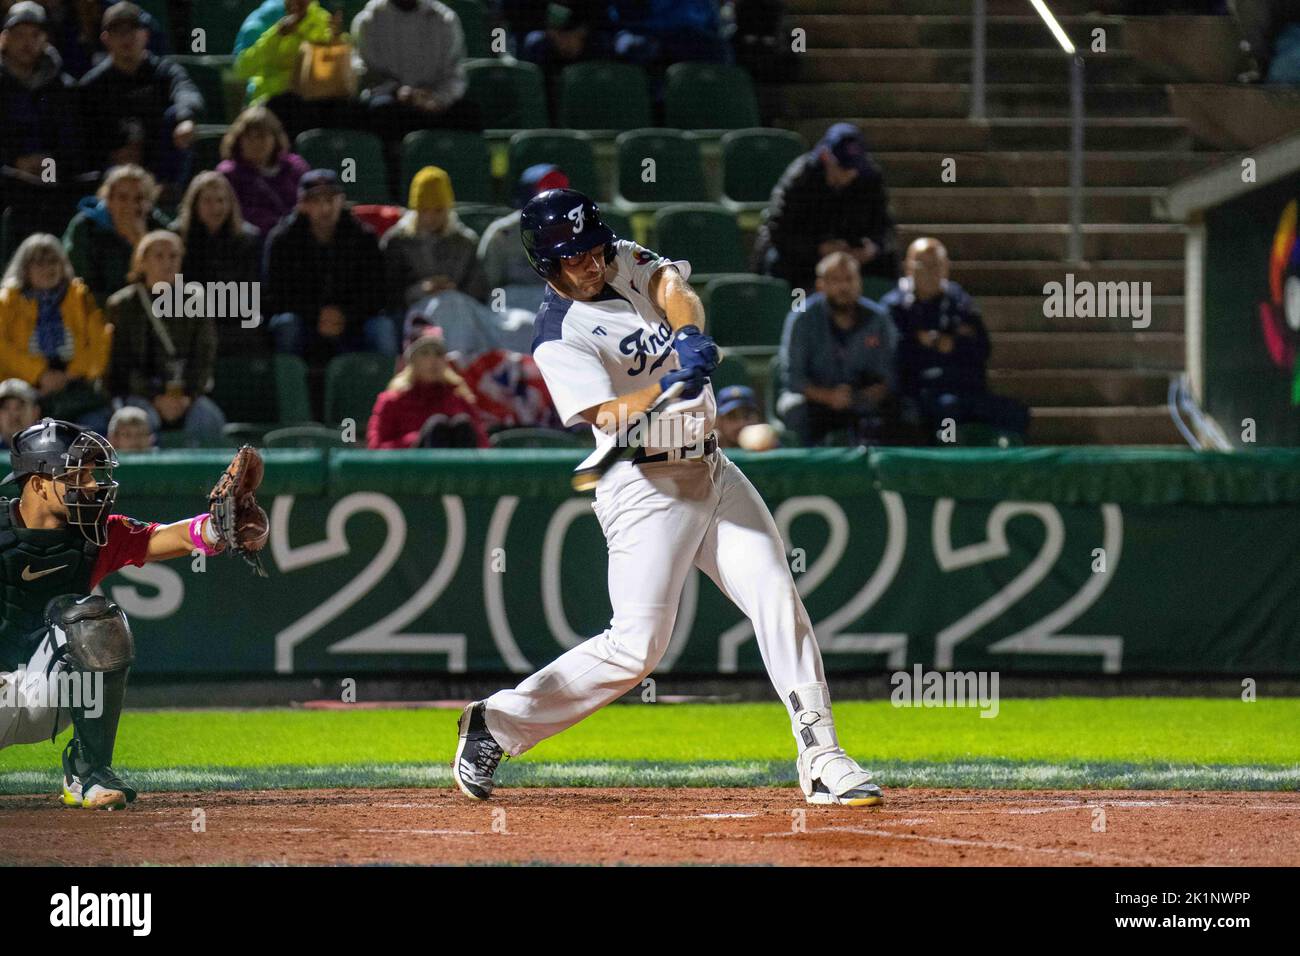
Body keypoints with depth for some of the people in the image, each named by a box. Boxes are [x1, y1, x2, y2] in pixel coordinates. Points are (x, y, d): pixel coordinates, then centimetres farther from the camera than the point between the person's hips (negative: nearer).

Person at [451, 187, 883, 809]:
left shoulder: (628, 264, 9)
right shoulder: (559, 341, -12)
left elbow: (672, 287, -10)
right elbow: (606, 414, -26)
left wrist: (688, 335, -32)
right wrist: (670, 386, -44)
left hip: (711, 472, 6)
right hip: (646, 492, -6)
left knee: (778, 600, -6)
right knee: (637, 644, -11)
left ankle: (821, 757, -5)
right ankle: (498, 722, 3)